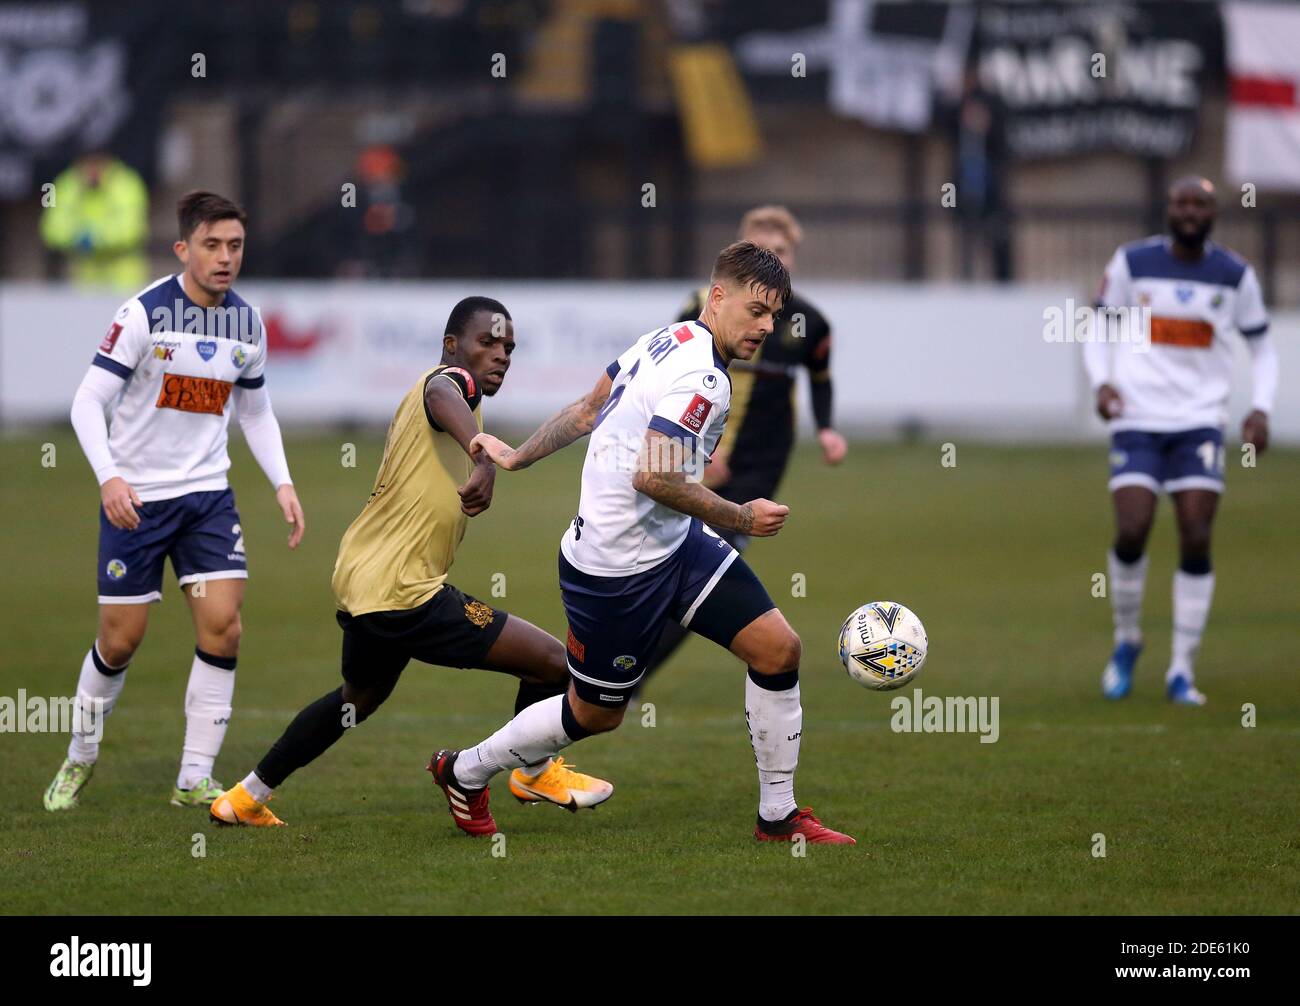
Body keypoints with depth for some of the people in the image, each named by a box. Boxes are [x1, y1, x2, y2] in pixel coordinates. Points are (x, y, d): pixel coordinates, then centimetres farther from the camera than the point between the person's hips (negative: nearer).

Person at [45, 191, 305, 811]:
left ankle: (195, 781, -2)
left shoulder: (246, 324, 3)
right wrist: (108, 476, -28)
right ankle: (80, 758, 26)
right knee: (121, 641, 1)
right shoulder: (144, 313, -14)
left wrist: (283, 484, 6)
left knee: (222, 625, -10)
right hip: (135, 498, -4)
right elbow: (89, 400, -14)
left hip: (207, 493, 4)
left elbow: (256, 411, 17)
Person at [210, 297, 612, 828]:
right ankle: (537, 774, 17)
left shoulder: (421, 394, 19)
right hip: (403, 593, -11)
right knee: (551, 662, -8)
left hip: (360, 584, 11)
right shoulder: (449, 380, -13)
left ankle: (246, 799, 41)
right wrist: (485, 460, -55)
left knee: (360, 696, 35)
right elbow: (443, 397, -38)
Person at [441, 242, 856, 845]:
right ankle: (465, 773, 33)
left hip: (676, 545, 9)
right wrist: (741, 519, -21)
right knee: (595, 715, 9)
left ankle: (778, 817, 8)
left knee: (777, 648, -1)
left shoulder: (666, 341, 5)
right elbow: (653, 477, -32)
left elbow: (586, 411, 13)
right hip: (619, 568, -9)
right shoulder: (700, 377, -25)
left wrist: (518, 457, 20)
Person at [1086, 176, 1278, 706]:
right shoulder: (1132, 262, 1)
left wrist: (1261, 408, 0)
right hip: (1137, 419, -1)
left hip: (1200, 422, 1)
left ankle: (1182, 670, 1)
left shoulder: (1236, 275, 4)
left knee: (1196, 541, -9)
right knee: (1131, 533, -14)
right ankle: (1127, 640, 13)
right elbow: (1098, 328, 11)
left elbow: (1262, 347, 14)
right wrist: (1101, 382, -7)